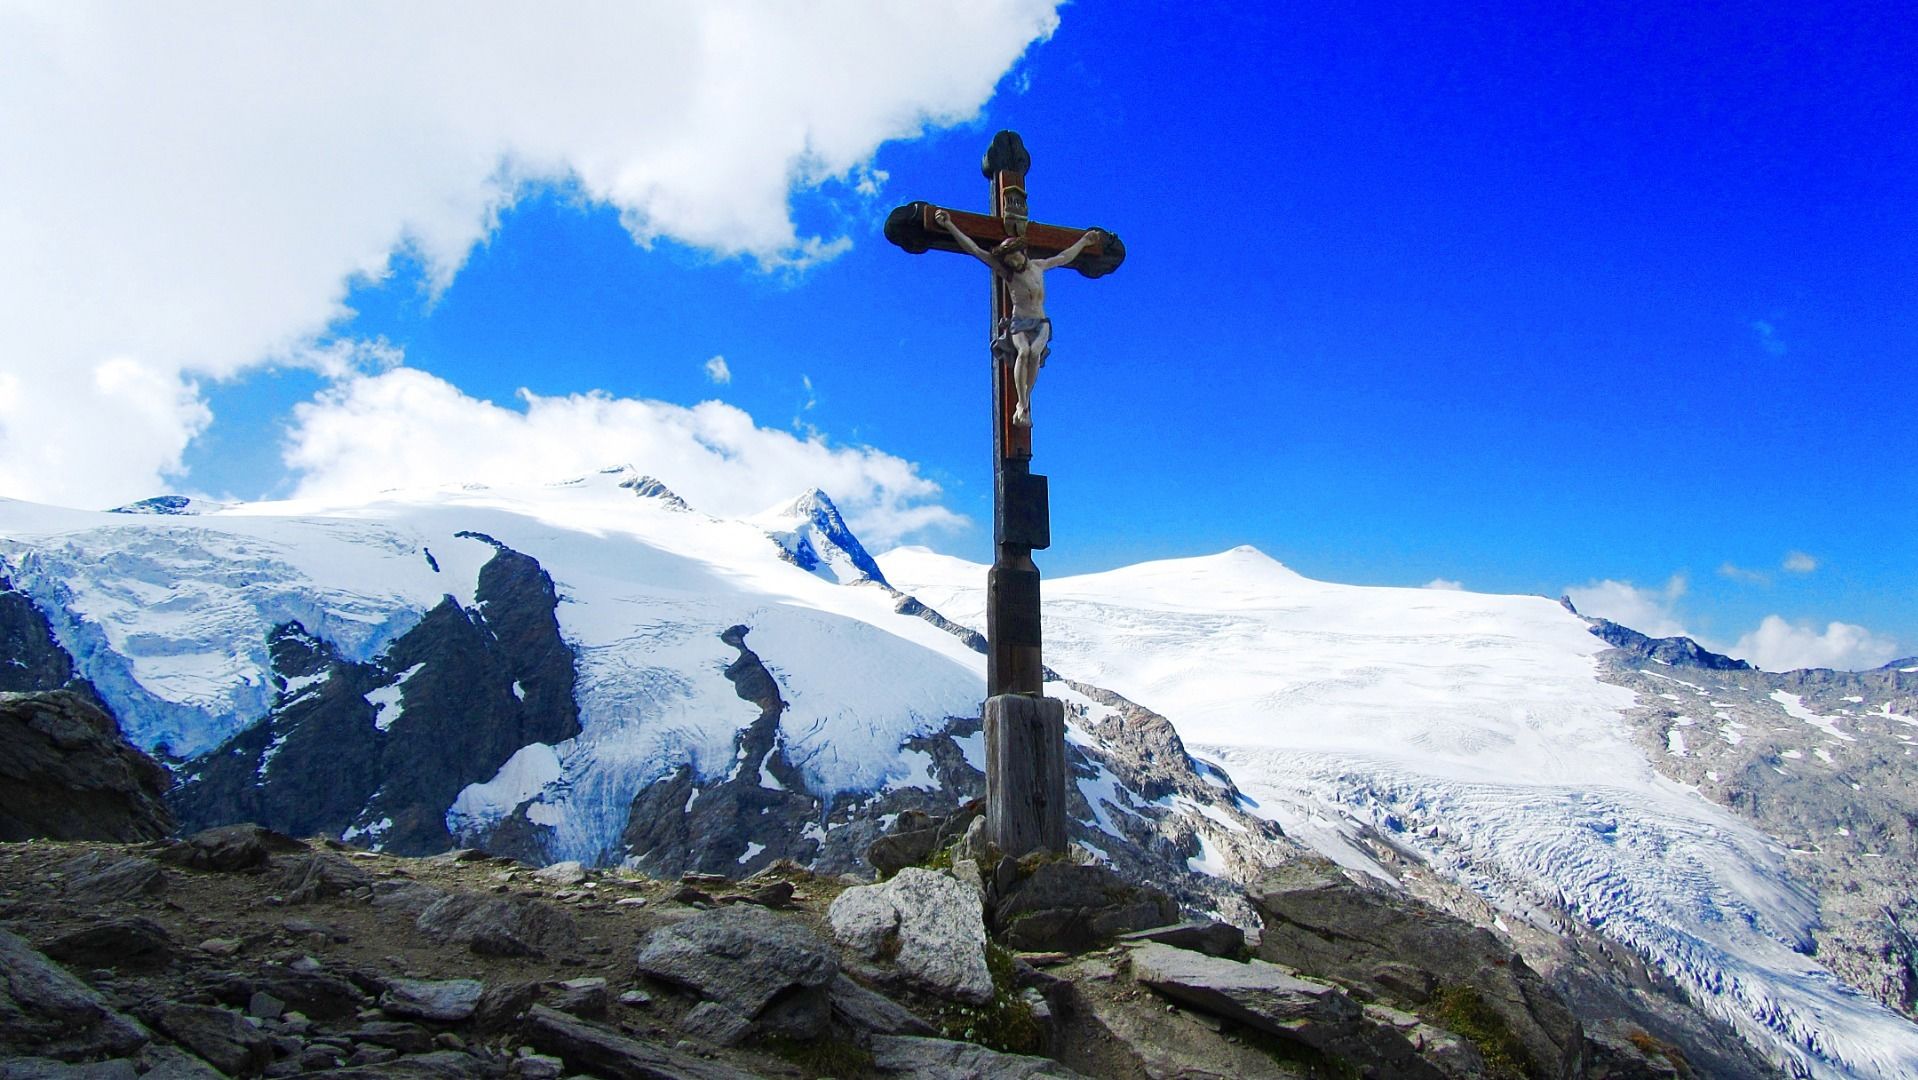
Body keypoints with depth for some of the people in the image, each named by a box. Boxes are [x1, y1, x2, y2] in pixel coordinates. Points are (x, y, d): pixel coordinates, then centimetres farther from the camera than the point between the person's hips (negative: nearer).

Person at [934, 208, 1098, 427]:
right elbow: (974, 249, -3)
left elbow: (1064, 257, 33)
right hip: (1018, 322, -3)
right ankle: (1022, 406, -38)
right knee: (1023, 351, -34)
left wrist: (1084, 240, 43)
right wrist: (949, 226, -9)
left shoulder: (1038, 266, 14)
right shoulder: (1007, 272, 2)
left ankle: (1025, 402, -32)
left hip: (1041, 324, 3)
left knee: (1034, 352, -30)